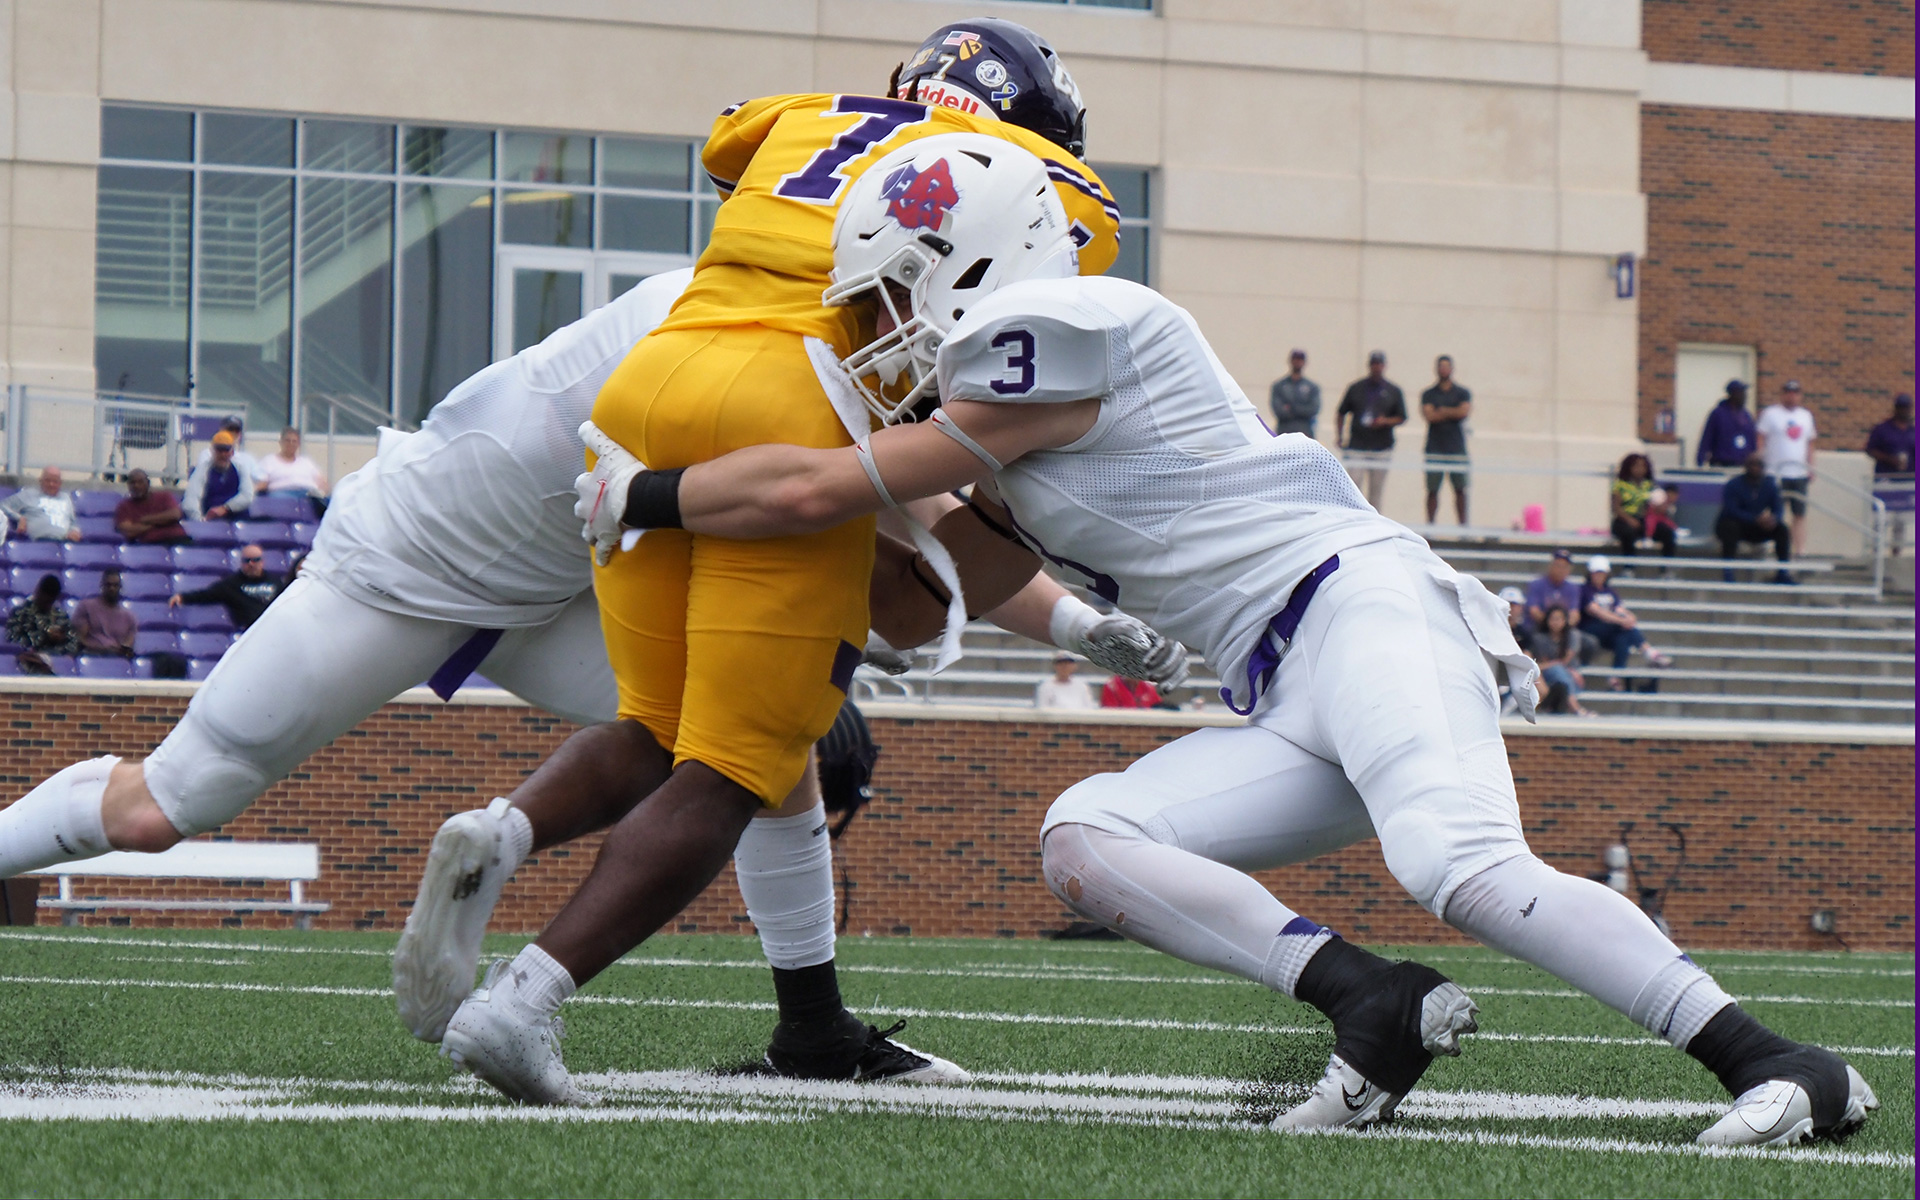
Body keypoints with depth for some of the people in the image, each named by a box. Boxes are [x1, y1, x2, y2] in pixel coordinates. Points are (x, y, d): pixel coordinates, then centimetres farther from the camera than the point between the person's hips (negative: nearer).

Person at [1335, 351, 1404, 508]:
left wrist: (1386, 421, -12)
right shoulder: (1355, 388, 7)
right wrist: (1339, 436, 2)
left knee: (1376, 490, 3)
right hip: (1357, 447, -1)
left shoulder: (1393, 391, 7)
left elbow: (1402, 418, 8)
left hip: (1382, 449, 1)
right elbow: (1341, 413, 13)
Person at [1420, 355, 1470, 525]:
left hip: (1457, 449, 0)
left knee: (1460, 490, -3)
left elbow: (1465, 412, -7)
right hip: (1435, 450, 0)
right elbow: (1429, 415, -5)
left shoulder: (1463, 393, 10)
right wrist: (1454, 413, -3)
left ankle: (1463, 524, -1)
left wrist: (1443, 411, -2)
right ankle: (1430, 525, -1)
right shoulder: (1428, 394, 10)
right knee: (1433, 490, -4)